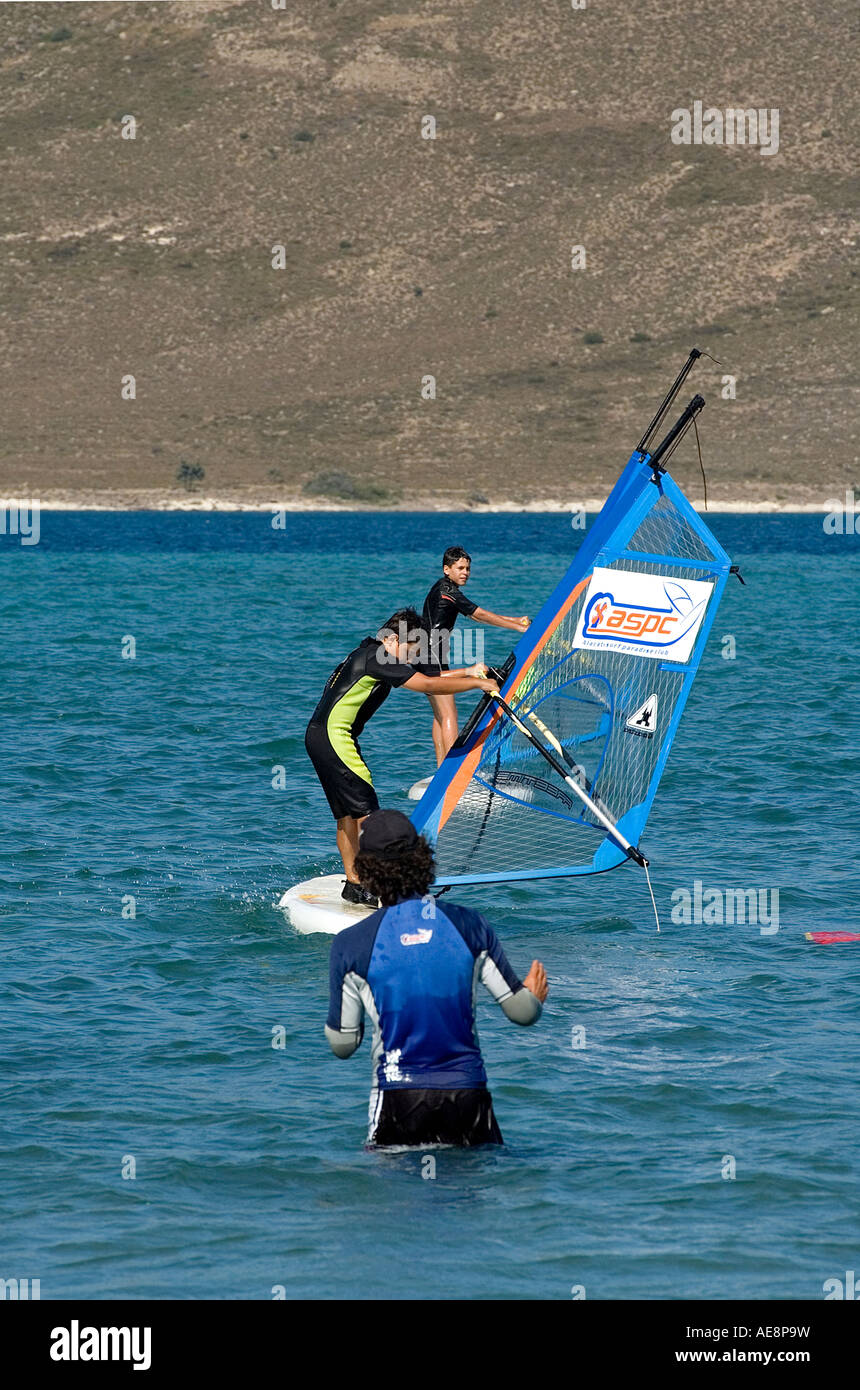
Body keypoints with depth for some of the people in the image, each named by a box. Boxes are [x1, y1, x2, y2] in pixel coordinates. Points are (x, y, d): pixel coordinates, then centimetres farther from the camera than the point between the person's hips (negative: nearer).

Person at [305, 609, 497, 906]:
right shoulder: (376, 658, -14)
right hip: (334, 737, -11)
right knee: (365, 809, -10)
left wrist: (468, 672, 19)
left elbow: (422, 679, 24)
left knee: (347, 813, 12)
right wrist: (477, 684, -8)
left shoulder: (369, 655, 17)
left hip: (320, 735, 11)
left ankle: (354, 883, 15)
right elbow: (428, 686, -16)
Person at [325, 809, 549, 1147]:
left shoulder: (351, 945, -5)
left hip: (398, 1097, -2)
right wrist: (534, 995, 29)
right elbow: (522, 1011, 5)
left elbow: (343, 1045, 2)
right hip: (468, 1092, 2)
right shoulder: (469, 925, -1)